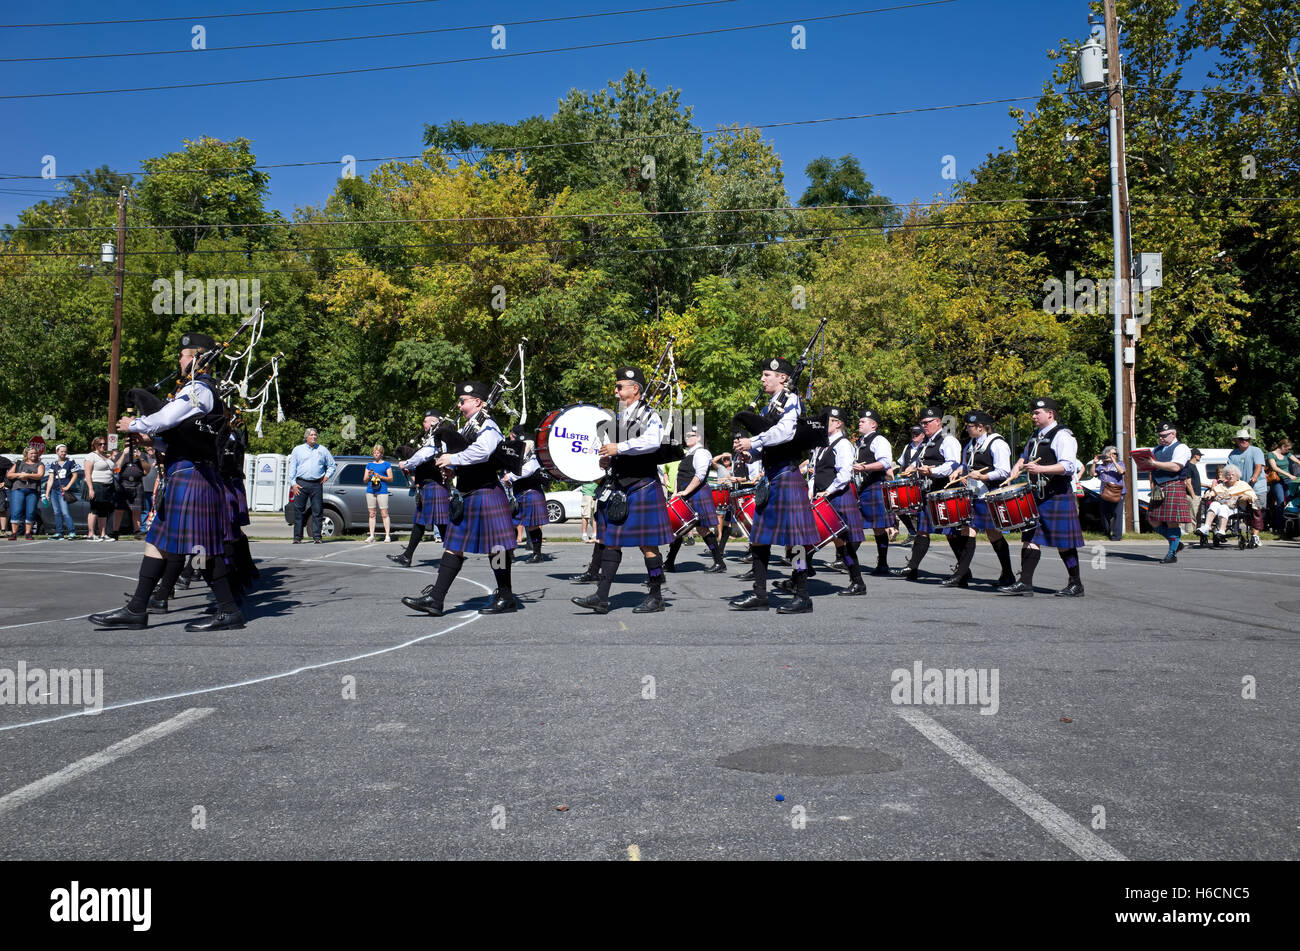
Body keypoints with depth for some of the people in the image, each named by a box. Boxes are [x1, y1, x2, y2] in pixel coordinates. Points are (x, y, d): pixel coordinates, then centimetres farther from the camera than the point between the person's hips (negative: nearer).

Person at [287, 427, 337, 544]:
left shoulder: (322, 450, 14)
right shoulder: (298, 449, 13)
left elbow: (332, 465, 21)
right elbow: (292, 467, 9)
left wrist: (327, 475, 6)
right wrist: (293, 483, -1)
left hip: (317, 485, 0)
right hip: (301, 484, 0)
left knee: (317, 512, -1)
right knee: (299, 511, -1)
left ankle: (317, 537, 3)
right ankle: (297, 537, 3)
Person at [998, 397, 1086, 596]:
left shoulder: (1062, 436, -10)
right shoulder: (1035, 436, 17)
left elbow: (1069, 466, -21)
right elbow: (1024, 457, 34)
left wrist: (1040, 469, -31)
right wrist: (1014, 472, 14)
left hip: (1057, 496, -8)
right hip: (1037, 496, 8)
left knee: (1063, 543, -1)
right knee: (1030, 539, 3)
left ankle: (1076, 585, 12)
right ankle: (1025, 584, 3)